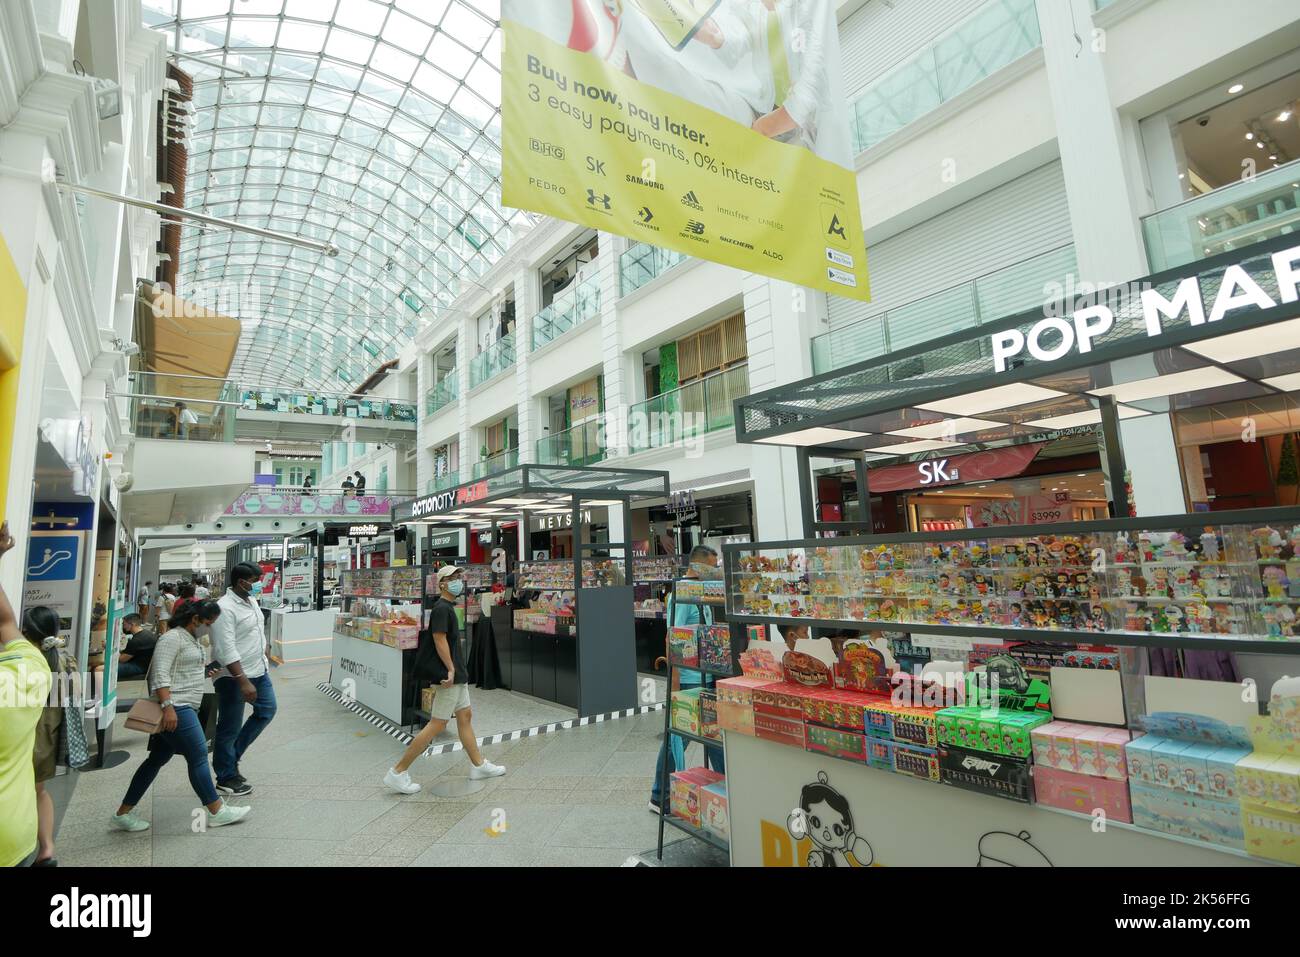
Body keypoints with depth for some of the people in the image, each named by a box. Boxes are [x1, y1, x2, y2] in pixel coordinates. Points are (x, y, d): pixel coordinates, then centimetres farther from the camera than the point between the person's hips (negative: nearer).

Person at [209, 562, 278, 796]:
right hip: (235, 677, -9)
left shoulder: (251, 601, 7)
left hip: (259, 671, 9)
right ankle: (226, 778, 23)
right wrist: (243, 682, -27)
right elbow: (226, 650, -26)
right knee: (230, 727, 6)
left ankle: (231, 754, 32)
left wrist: (265, 657, 21)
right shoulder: (225, 608, -22)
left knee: (267, 710, 17)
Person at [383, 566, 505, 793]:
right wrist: (450, 669, -22)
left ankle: (479, 765, 25)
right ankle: (398, 772, 4)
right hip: (450, 674, -10)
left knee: (465, 716, 15)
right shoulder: (442, 608, -16)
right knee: (437, 724, -5)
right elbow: (439, 639, -22)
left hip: (457, 674, 10)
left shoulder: (448, 607, 14)